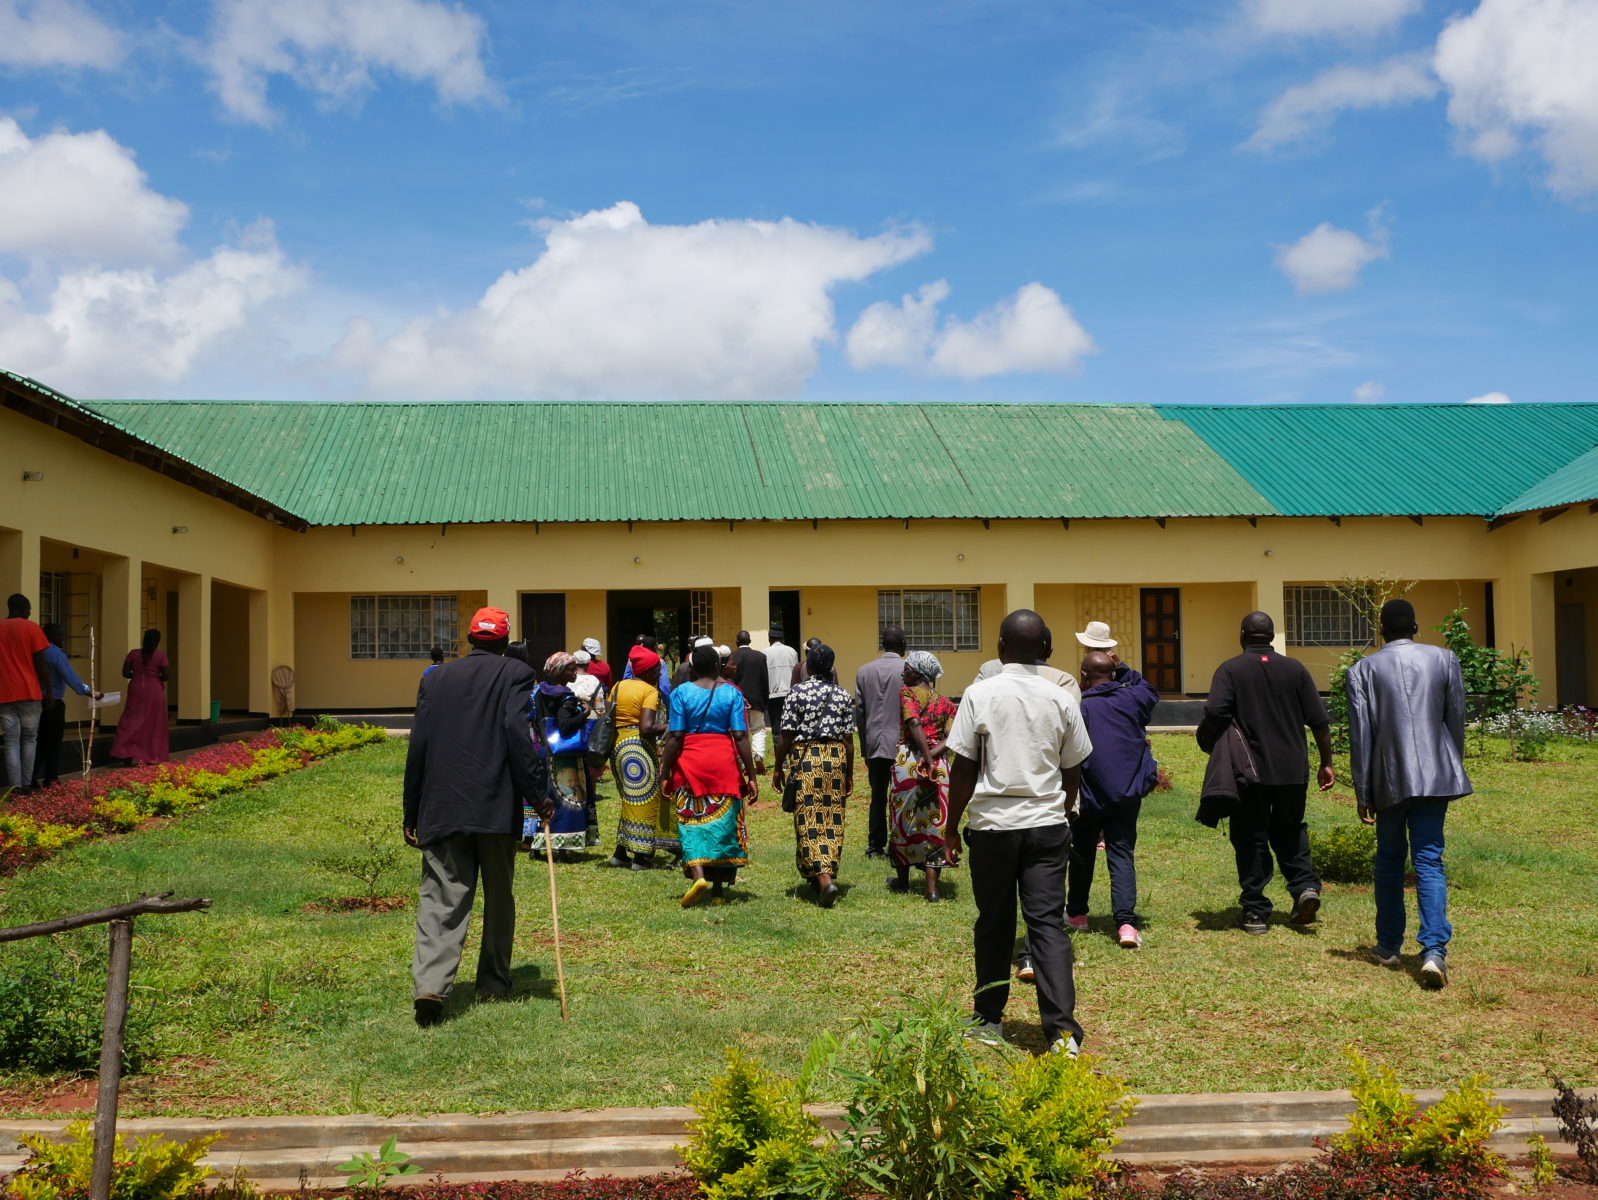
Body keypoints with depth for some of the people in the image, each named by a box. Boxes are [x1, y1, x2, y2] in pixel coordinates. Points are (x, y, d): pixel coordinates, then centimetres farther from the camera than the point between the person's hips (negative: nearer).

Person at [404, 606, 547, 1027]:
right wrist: (535, 795, -8)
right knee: (498, 897, 14)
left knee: (441, 898, -1)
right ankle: (493, 982, 24)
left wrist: (411, 813, 13)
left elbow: (418, 746, 8)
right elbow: (517, 733, -11)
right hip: (497, 808, -2)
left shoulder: (435, 678, 10)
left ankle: (430, 985, -18)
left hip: (442, 807, 2)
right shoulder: (514, 673, 1)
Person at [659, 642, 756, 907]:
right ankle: (718, 890, 13)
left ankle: (698, 875, -18)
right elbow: (740, 736, -3)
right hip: (724, 762, 1)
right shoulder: (731, 693, 0)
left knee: (692, 823, 5)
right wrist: (750, 774, 1)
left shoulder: (681, 693, -1)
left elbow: (675, 737, -5)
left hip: (690, 761, -1)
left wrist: (665, 773, 1)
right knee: (723, 823, 9)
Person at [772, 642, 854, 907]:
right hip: (836, 758, 3)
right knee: (832, 820, 10)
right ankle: (827, 873, 17)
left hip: (804, 758, -3)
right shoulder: (843, 695, 5)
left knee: (809, 821, -3)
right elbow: (848, 738, 6)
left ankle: (824, 878, -16)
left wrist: (778, 768, 3)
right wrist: (849, 774, 14)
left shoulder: (797, 693, -5)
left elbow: (786, 735, -6)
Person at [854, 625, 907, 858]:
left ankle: (875, 846, 14)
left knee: (878, 797, 11)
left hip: (874, 745, 3)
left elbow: (859, 712, 7)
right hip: (902, 744, -3)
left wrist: (865, 746, 14)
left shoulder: (864, 671, 4)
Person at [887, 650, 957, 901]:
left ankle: (902, 879, 25)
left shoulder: (907, 693, -2)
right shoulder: (945, 702, 12)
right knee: (934, 821, 5)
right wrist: (932, 757, -11)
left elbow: (915, 724, -18)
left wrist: (926, 760, -19)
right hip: (940, 764, 3)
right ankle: (932, 887, 1)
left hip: (909, 758, -3)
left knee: (903, 817, 12)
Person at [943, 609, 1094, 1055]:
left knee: (994, 925, 12)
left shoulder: (980, 695, -6)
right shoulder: (1061, 699, 2)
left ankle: (989, 1020, 24)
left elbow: (963, 769, -4)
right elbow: (1073, 772, 9)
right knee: (1048, 923, 0)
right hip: (1048, 825, 1)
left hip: (993, 825, -1)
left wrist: (952, 827, 6)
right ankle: (1063, 1030, -10)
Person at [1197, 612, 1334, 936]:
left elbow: (1215, 713, -19)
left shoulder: (1231, 670, -4)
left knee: (1251, 840, 5)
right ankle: (1305, 885, 2)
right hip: (1293, 770, 3)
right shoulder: (1294, 669, 5)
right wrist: (1326, 762, 12)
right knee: (1289, 831, 21)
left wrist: (1212, 744, 0)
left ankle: (1255, 911, 6)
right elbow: (1319, 721, 4)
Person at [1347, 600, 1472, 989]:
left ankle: (1388, 946, 23)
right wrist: (1454, 771, 20)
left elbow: (1360, 737, -2)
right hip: (1435, 777, 1)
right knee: (1429, 861, -1)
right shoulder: (1444, 660, 5)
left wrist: (1363, 794, 2)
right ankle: (1434, 950, -15)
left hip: (1389, 780, 0)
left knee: (1389, 861, 15)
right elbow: (1457, 722, 8)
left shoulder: (1363, 670, 1)